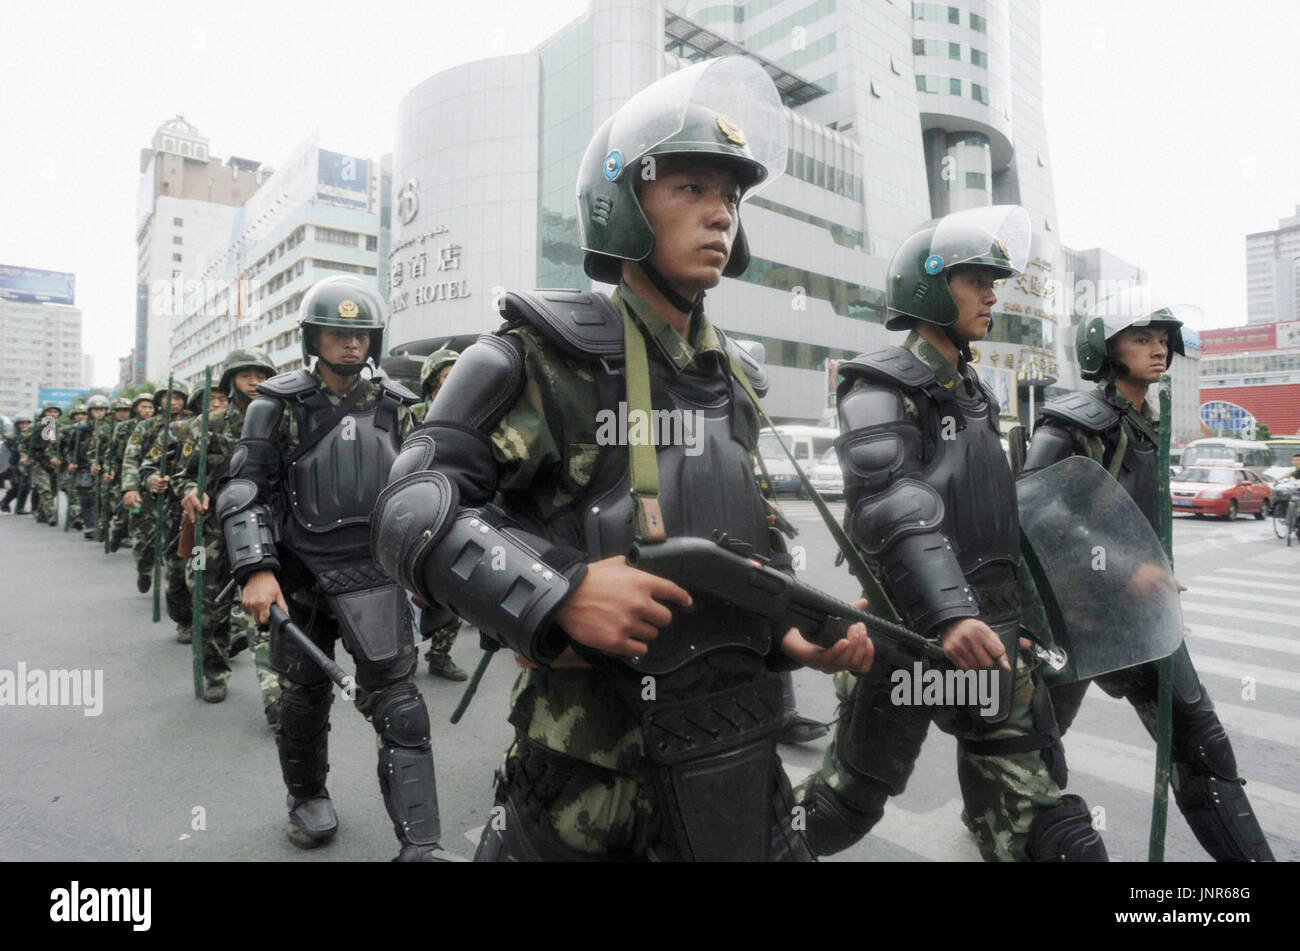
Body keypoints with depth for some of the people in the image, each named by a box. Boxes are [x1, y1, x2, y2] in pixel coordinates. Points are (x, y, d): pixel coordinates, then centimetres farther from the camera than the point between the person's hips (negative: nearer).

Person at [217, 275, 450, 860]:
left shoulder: (392, 404, 5)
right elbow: (244, 491, -5)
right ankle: (307, 796, 41)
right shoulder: (278, 405, -2)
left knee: (396, 703, -6)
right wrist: (255, 569, -16)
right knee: (304, 695, 15)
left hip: (372, 573, 1)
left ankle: (420, 846, -4)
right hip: (299, 574, 0)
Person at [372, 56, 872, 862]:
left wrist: (795, 630, 0)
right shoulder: (543, 358, -11)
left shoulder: (737, 383, 8)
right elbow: (412, 512, -17)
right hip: (587, 770, -5)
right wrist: (558, 593, -29)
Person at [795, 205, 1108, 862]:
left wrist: (1017, 612, 23)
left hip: (989, 628, 8)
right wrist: (948, 615, -34)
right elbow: (893, 511, -24)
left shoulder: (974, 392, 18)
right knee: (853, 797, 7)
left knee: (1039, 822, 11)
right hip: (914, 630, -7)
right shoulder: (882, 387, -9)